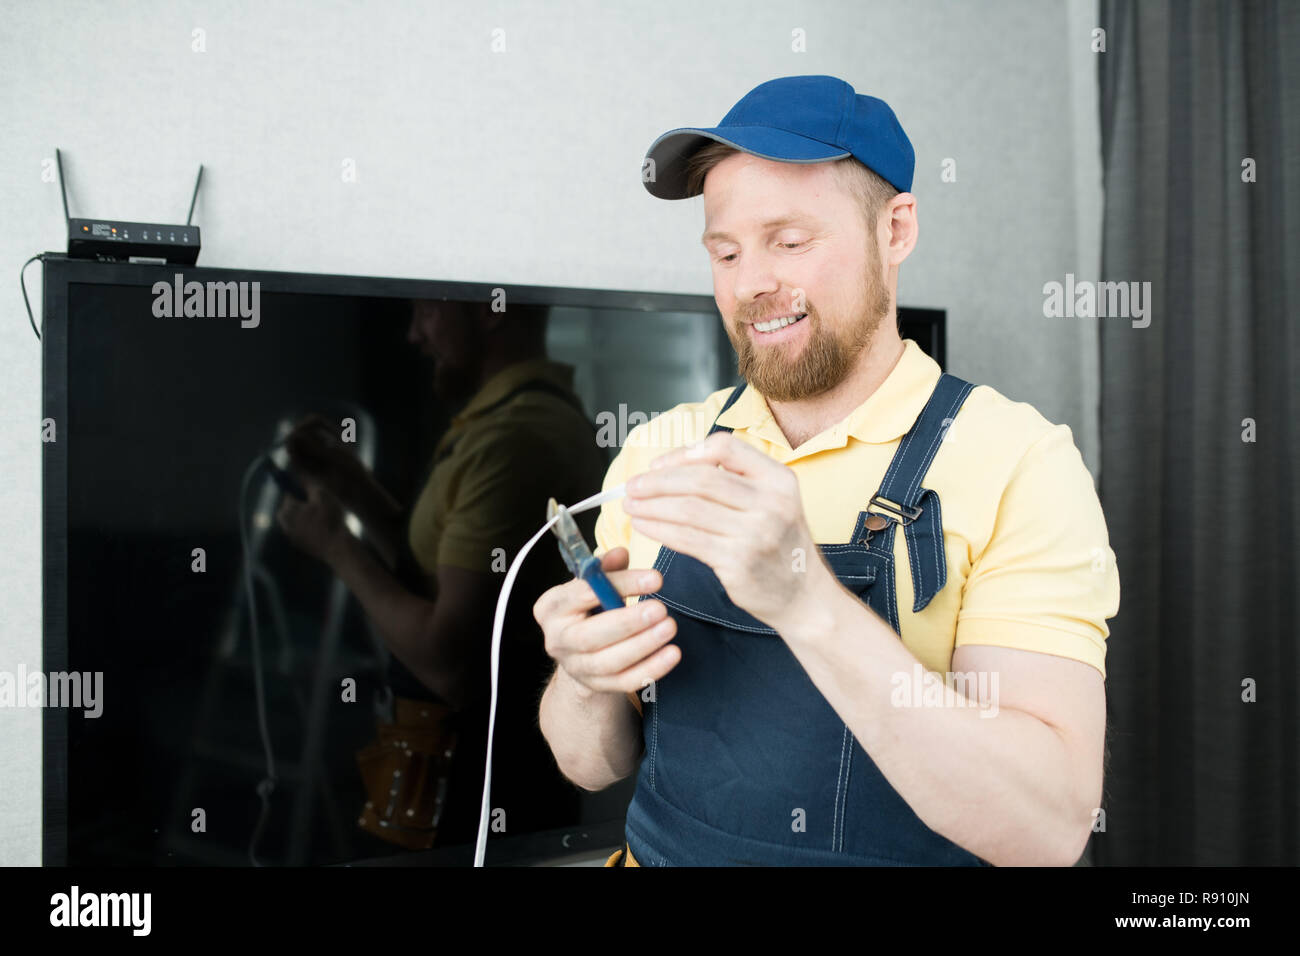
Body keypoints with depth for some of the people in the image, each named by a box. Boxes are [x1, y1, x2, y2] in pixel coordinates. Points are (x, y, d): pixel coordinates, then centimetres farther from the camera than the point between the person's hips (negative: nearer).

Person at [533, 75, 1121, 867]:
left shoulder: (1017, 462, -13)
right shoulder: (659, 451, -2)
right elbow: (595, 764, 1)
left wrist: (803, 596, -31)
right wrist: (586, 682, -19)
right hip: (659, 851, 3)